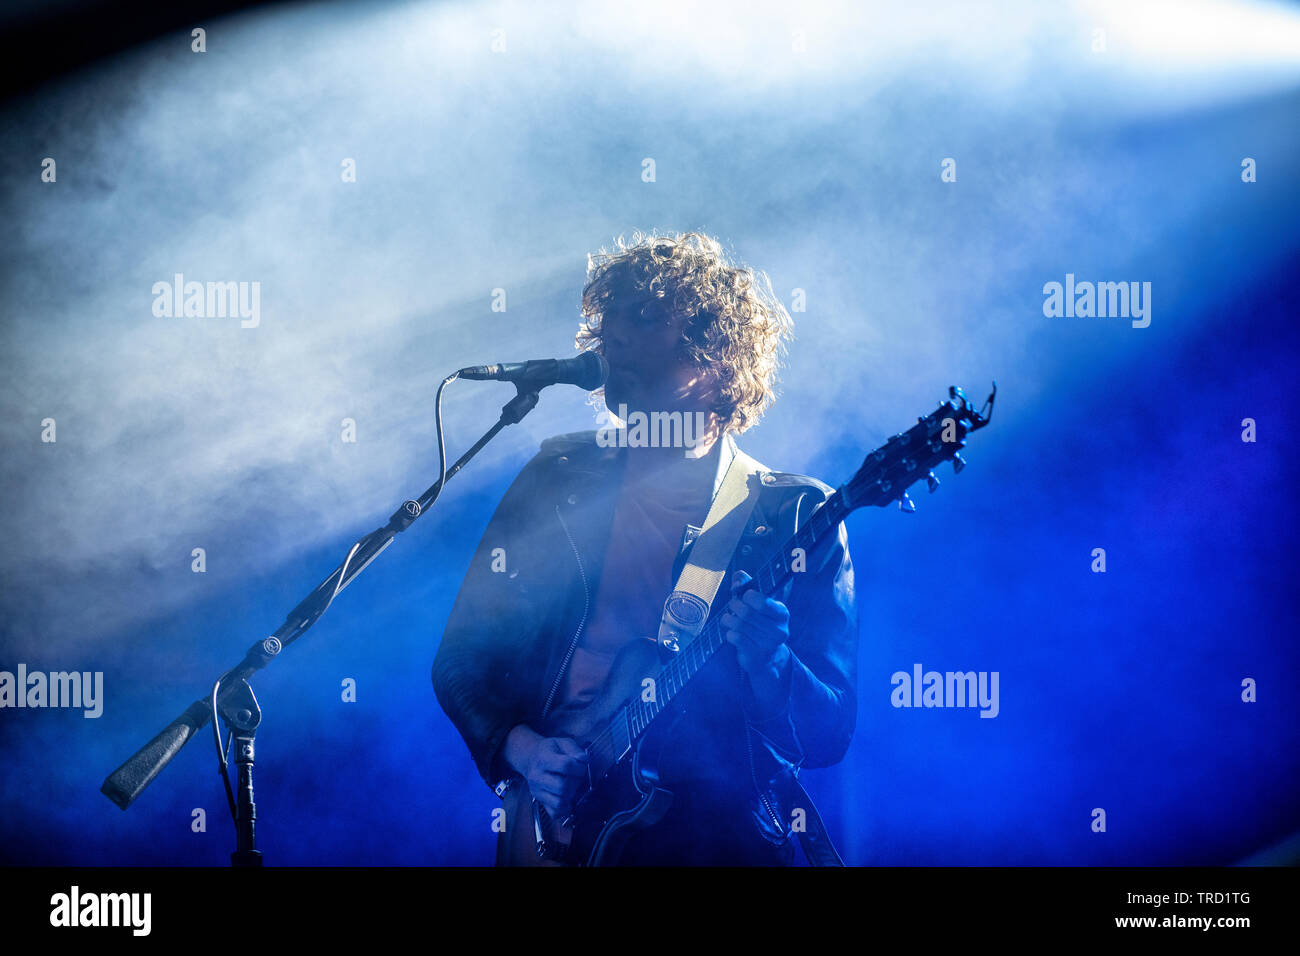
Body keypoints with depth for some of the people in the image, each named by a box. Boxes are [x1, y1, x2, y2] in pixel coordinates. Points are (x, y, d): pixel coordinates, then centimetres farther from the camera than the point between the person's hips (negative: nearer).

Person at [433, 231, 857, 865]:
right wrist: (519, 748, -5)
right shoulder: (555, 482, 9)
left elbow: (828, 734, 0)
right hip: (555, 824, 2)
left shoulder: (798, 516, 2)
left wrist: (765, 660, -19)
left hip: (719, 833, -1)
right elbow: (460, 658, 12)